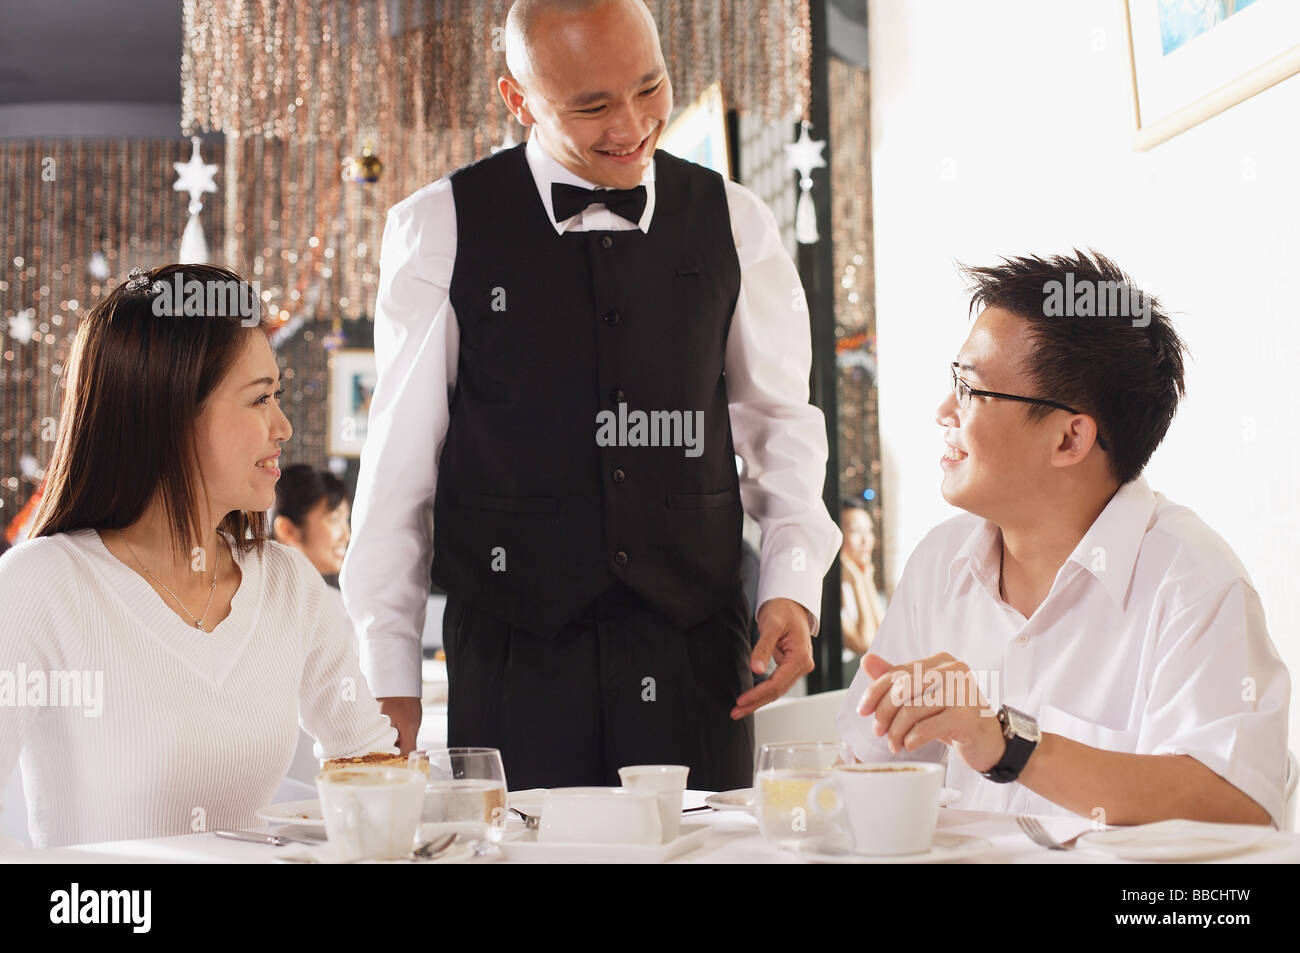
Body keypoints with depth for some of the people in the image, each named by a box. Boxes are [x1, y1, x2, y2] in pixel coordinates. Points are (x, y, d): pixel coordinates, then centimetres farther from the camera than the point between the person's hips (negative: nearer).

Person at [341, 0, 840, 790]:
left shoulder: (735, 225, 6)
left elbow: (780, 421, 12)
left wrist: (791, 587, -2)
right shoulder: (439, 230, -1)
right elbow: (399, 456, 3)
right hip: (513, 659, -2)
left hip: (696, 650, 2)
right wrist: (389, 677, 2)